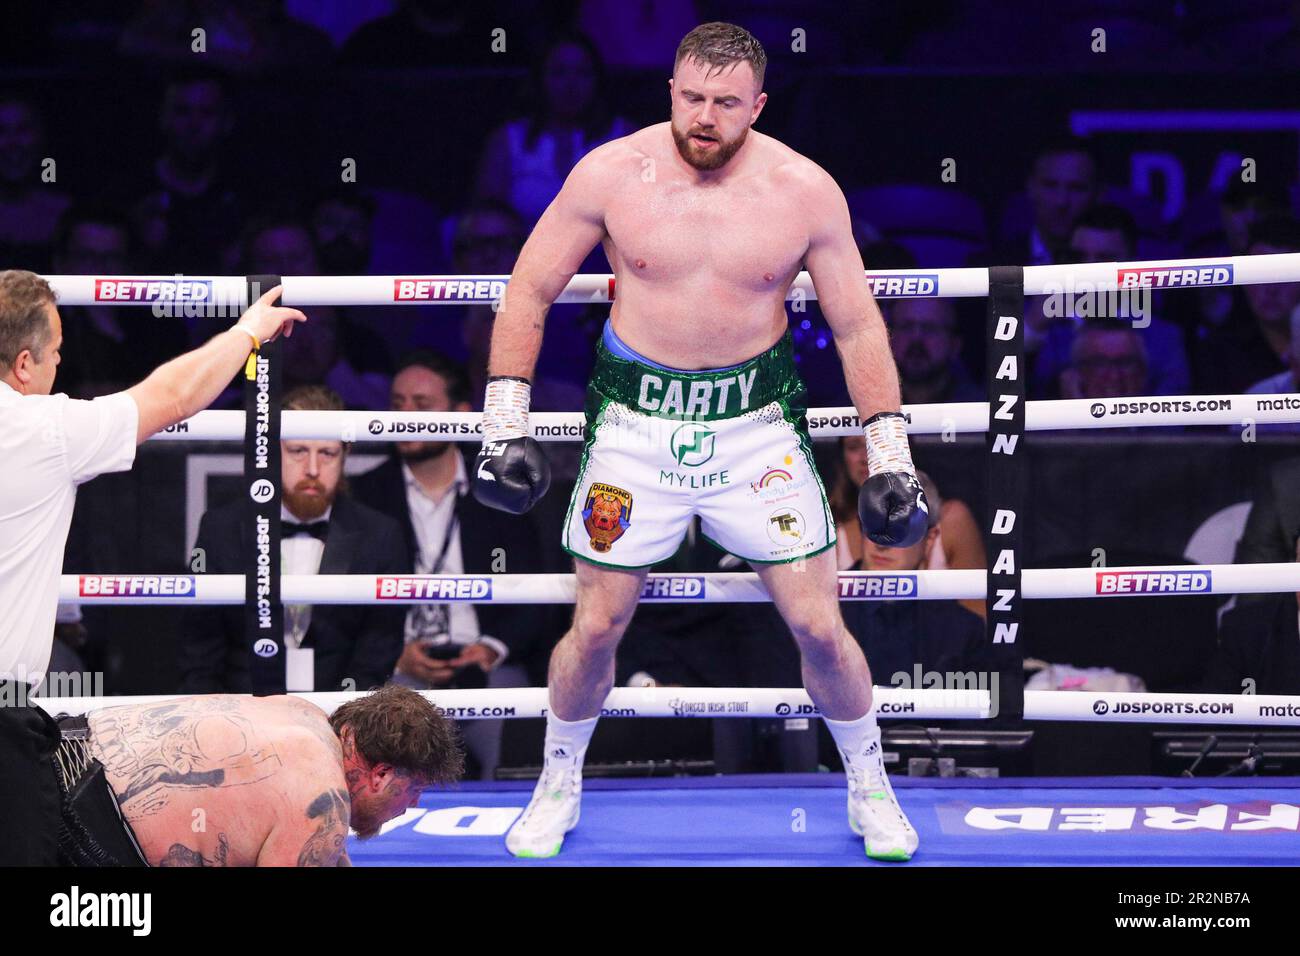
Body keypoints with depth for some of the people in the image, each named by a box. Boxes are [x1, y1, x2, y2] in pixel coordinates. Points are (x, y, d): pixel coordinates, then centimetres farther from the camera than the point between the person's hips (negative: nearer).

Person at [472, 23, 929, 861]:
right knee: (596, 628, 4)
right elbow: (530, 292, 1)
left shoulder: (806, 192, -8)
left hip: (758, 419, 0)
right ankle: (559, 785, 29)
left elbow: (858, 327, 1)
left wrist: (890, 455, -3)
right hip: (637, 418, 0)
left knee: (820, 626, 0)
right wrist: (506, 423, -4)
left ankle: (870, 788, 23)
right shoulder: (611, 175, -9)